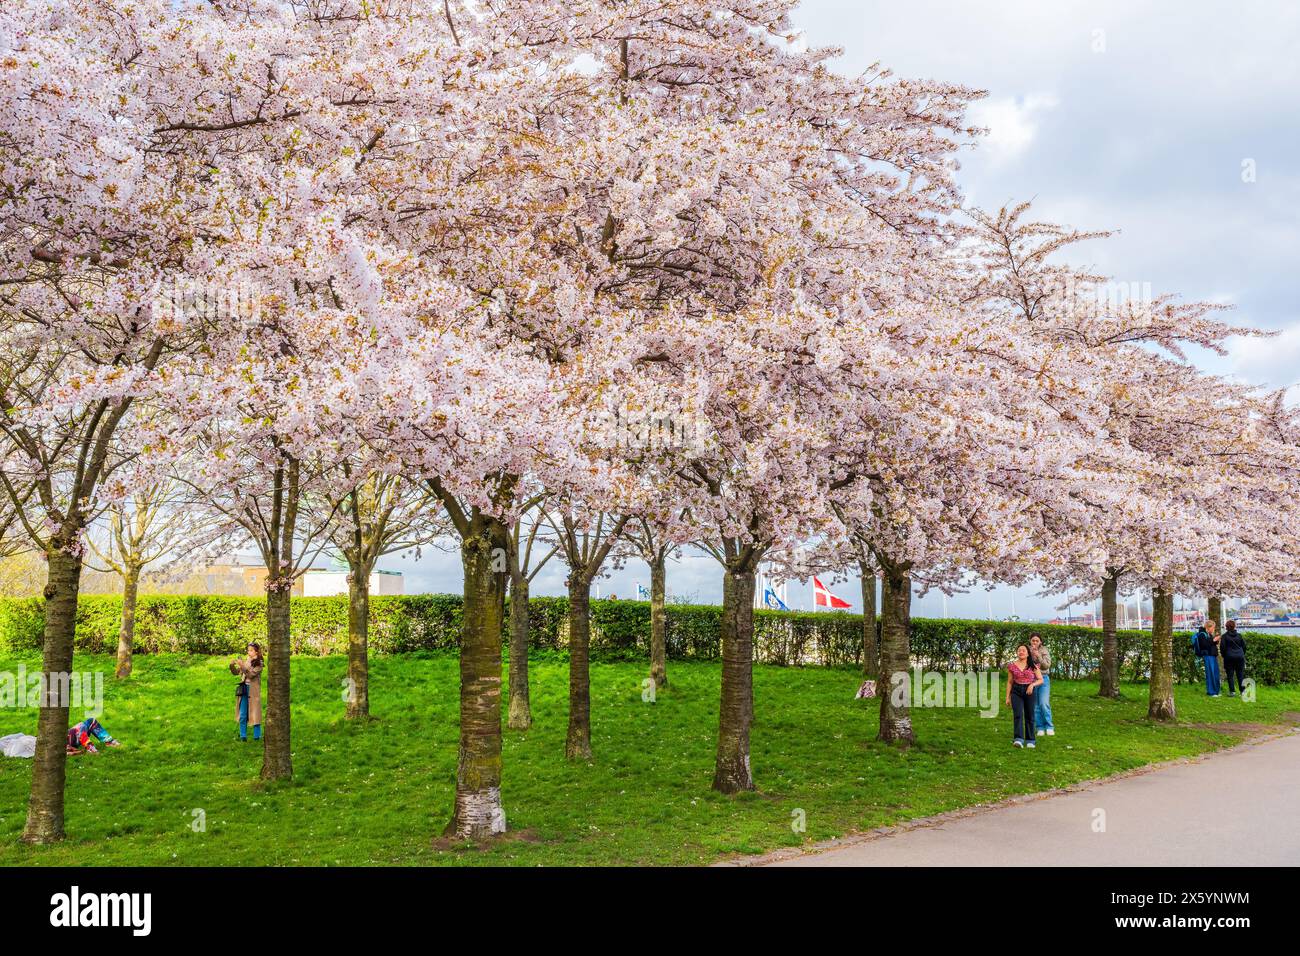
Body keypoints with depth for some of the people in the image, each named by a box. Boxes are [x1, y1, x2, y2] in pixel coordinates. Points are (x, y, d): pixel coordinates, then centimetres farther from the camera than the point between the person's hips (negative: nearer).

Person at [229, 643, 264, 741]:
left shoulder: (259, 663, -6)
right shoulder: (246, 661, 11)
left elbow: (251, 674, -18)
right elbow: (236, 672, 12)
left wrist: (242, 665, -27)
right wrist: (232, 665, -6)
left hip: (253, 691, -5)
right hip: (244, 689, 5)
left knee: (254, 713, 0)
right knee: (242, 715, 5)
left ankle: (257, 736, 9)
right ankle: (243, 736, 11)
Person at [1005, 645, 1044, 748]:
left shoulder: (1033, 666, 1)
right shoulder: (1012, 666, 4)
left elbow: (1041, 680, 3)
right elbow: (1009, 682, 10)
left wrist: (1032, 684, -17)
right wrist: (1007, 697, 7)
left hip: (1029, 691, 0)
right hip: (1016, 691, 0)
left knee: (1029, 716, 5)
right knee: (1018, 715, -14)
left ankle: (1030, 740, 16)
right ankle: (1018, 739, -24)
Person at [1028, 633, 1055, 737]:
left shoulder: (1044, 651, 1)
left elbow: (1047, 665, -7)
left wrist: (1038, 656, -17)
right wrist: (1031, 653, -15)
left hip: (1043, 679, -1)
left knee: (1044, 703, -11)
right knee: (1035, 705, 3)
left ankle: (1049, 727, -1)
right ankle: (1040, 728, 11)